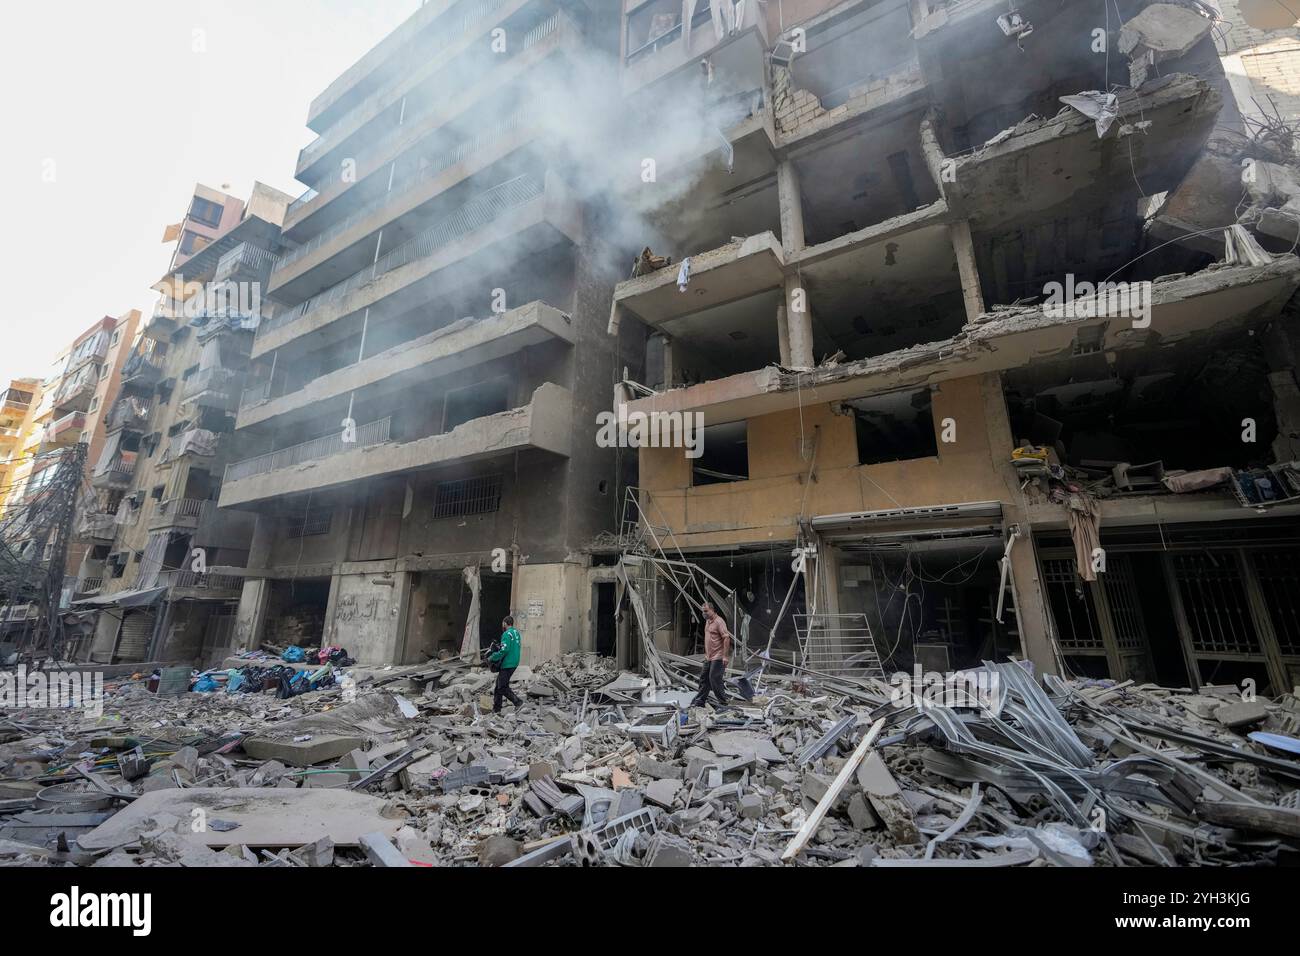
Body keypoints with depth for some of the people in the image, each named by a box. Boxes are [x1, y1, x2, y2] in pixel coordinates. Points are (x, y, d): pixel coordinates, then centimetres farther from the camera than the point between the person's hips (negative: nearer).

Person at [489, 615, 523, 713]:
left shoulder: (507, 634, -16)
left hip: (507, 664, -9)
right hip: (514, 663, 9)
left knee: (502, 687, -1)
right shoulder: (516, 633, 12)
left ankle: (518, 702, -3)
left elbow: (504, 650, -24)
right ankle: (496, 709, 22)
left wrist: (492, 658, -13)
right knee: (499, 685, 16)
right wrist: (499, 647, 18)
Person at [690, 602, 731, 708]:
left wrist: (725, 656, -24)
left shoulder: (719, 621, -15)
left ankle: (723, 703, 7)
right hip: (708, 657, 9)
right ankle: (699, 701, 23)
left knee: (714, 679, -7)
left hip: (717, 658, -9)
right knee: (704, 679, 13)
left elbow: (726, 638, -21)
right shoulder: (707, 621, 14)